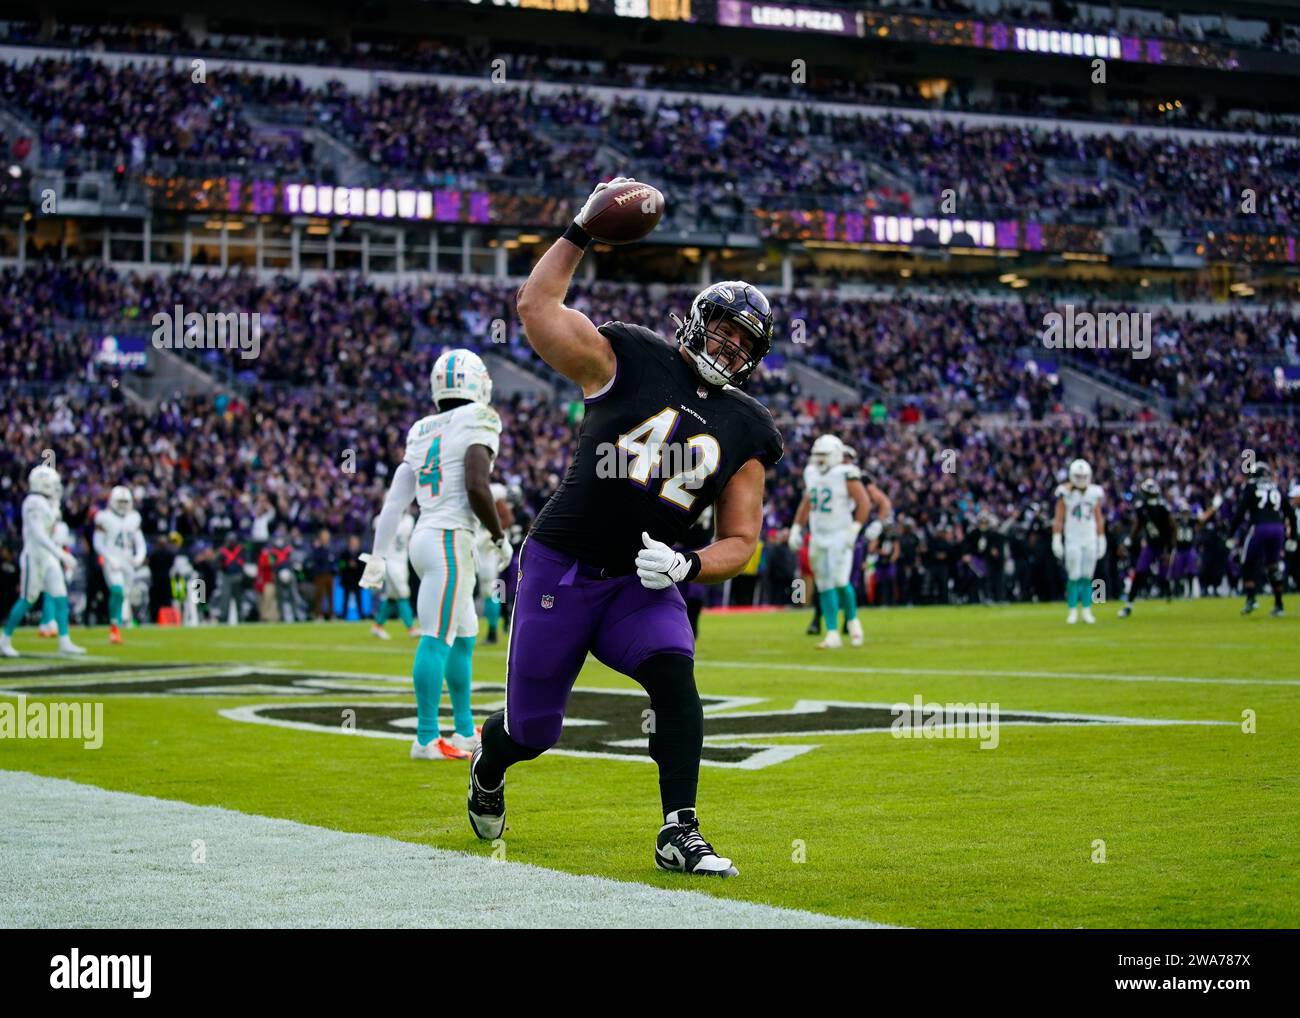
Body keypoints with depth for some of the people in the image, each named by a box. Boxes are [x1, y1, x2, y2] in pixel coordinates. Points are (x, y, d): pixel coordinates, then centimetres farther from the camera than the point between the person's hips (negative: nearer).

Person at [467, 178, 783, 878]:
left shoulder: (747, 433, 3)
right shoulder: (627, 360, -6)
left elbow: (739, 540, 5)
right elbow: (536, 305, -10)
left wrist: (687, 566, -14)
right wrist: (582, 232, -10)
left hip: (642, 584, 3)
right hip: (560, 569, -2)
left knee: (674, 673, -27)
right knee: (532, 730, 4)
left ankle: (678, 834, -22)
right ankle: (488, 768, 42)